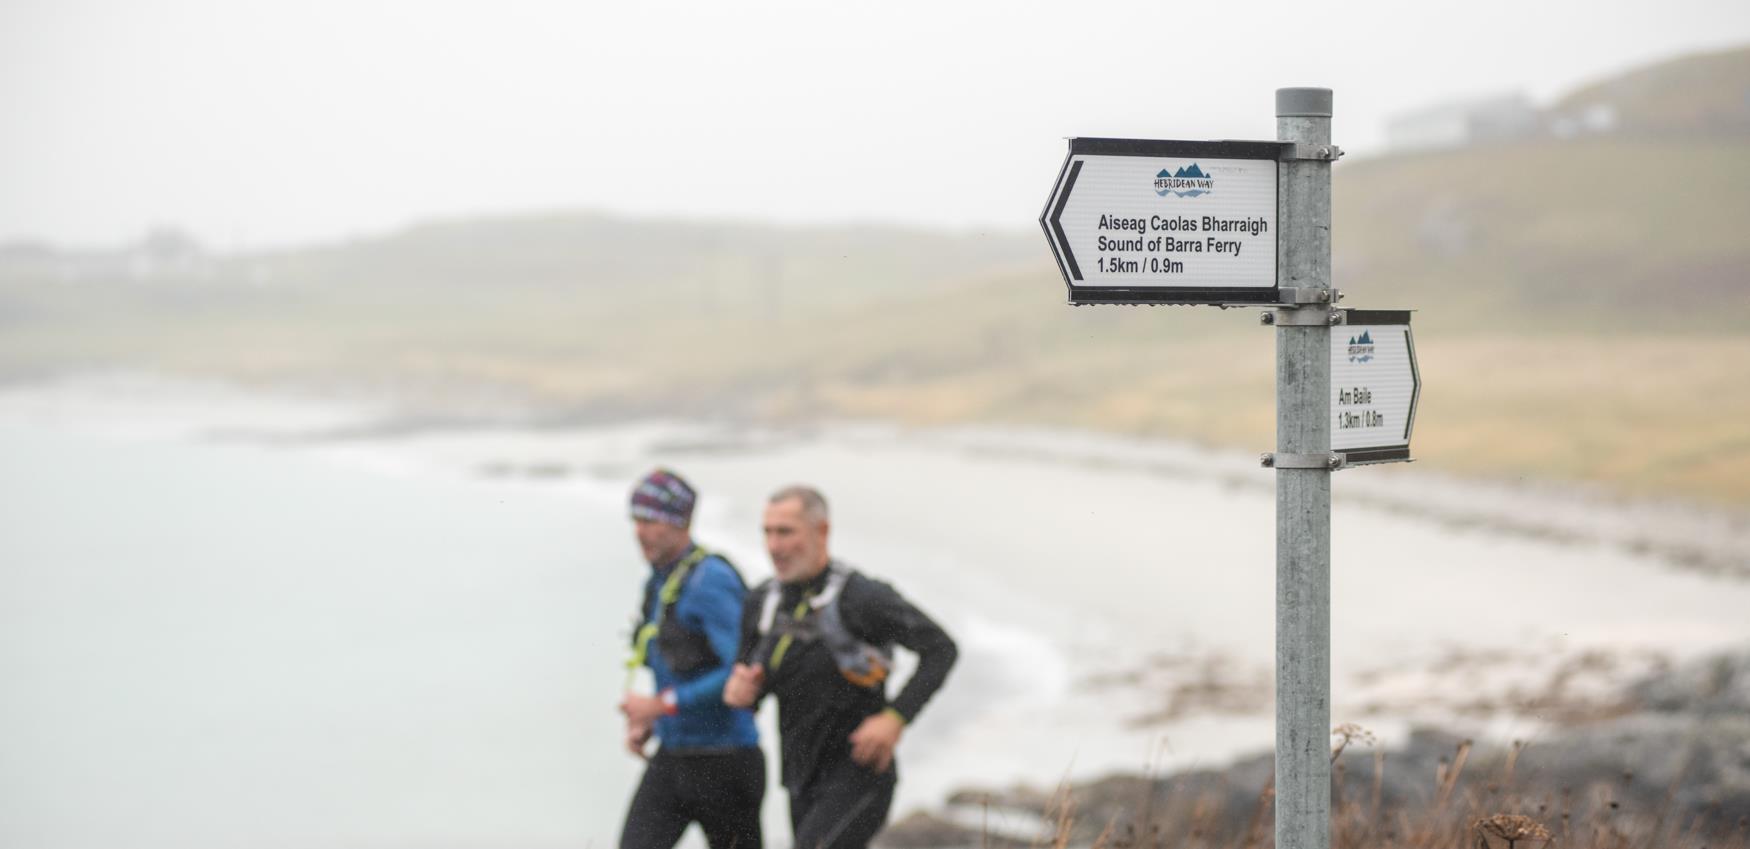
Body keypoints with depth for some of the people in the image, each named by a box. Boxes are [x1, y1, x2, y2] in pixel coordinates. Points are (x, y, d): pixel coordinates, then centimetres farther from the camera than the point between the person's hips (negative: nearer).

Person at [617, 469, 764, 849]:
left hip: (723, 760, -8)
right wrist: (645, 725, 8)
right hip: (671, 757, 8)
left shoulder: (710, 580, -16)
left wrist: (661, 705, -21)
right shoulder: (658, 585, 12)